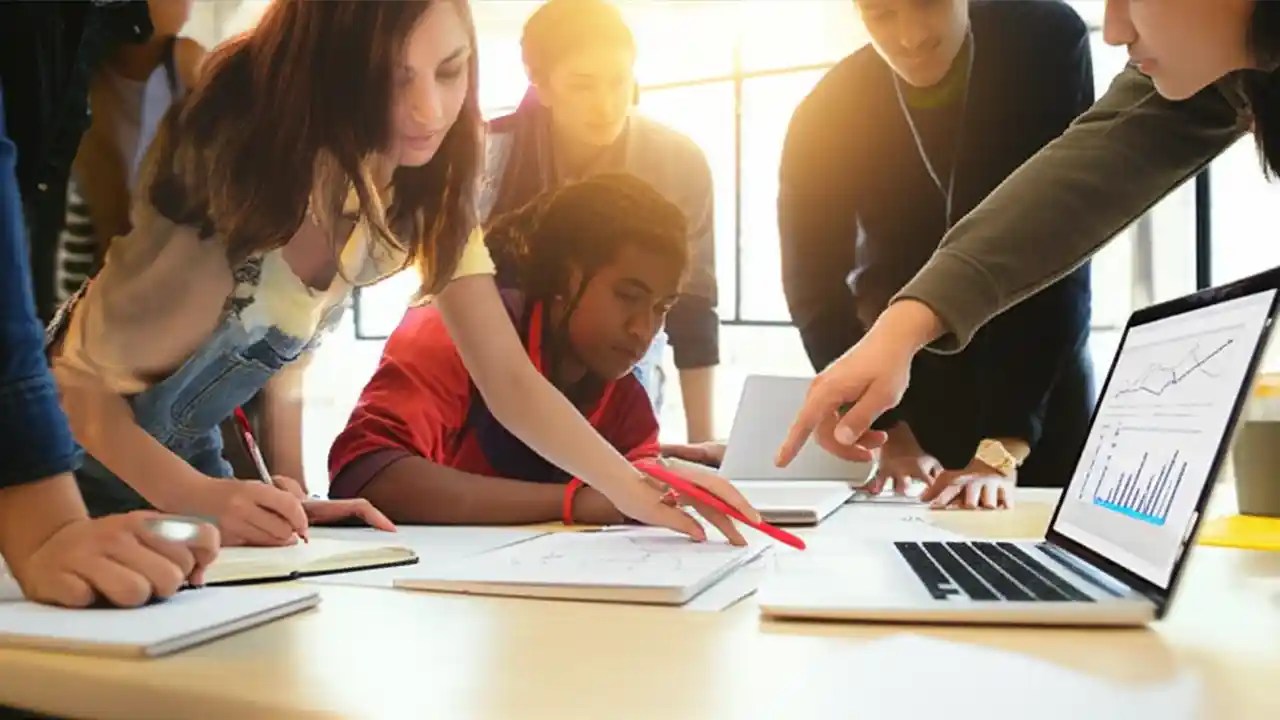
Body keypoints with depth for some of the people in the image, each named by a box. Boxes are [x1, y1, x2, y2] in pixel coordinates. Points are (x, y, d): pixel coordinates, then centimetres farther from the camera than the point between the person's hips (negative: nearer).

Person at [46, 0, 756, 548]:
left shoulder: (424, 185, -13)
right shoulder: (227, 148, -29)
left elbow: (508, 379, -14)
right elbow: (73, 373, -22)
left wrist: (638, 492, -28)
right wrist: (196, 495, -39)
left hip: (188, 454, 4)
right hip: (73, 450, -4)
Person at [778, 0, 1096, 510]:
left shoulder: (1048, 43, -18)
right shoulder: (825, 118, -15)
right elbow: (815, 291, -12)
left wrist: (1003, 444, -31)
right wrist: (887, 431, -25)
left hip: (1043, 364, 0)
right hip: (905, 382, 1)